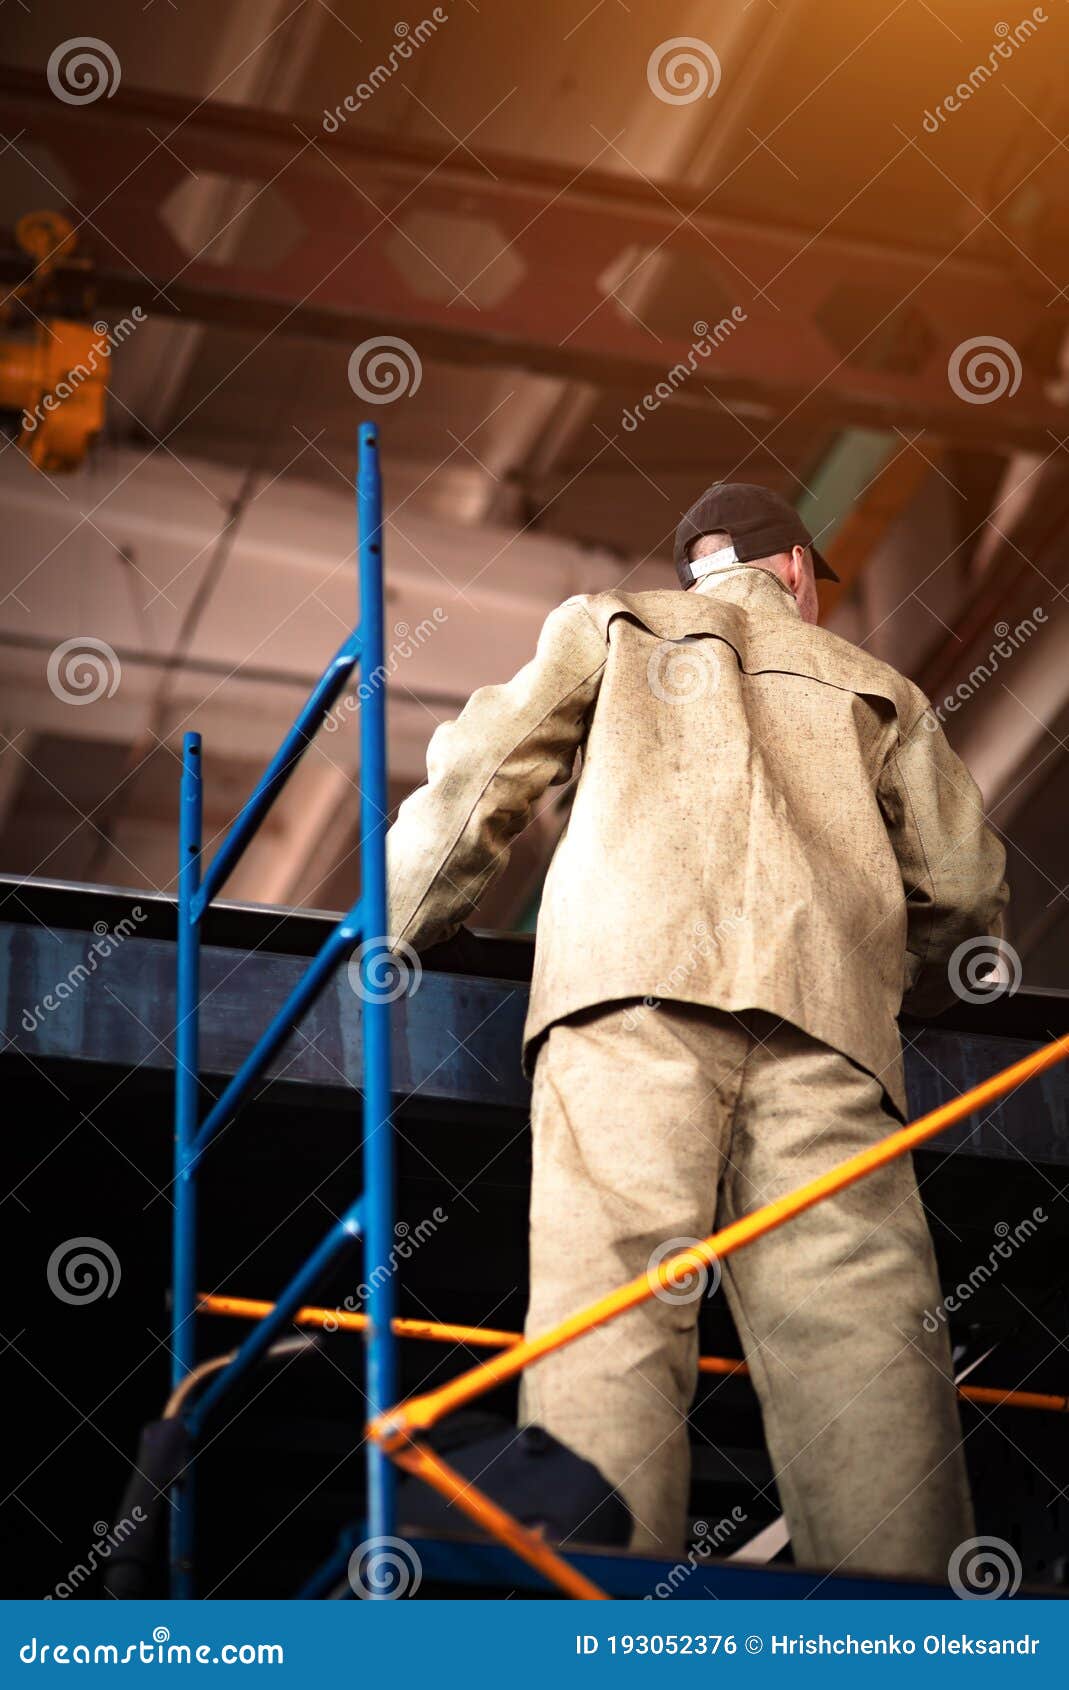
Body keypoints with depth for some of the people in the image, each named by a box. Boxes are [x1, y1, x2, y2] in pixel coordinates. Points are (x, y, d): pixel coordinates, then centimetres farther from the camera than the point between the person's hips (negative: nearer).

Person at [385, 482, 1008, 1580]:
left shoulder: (609, 623, 30)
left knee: (606, 1302, -16)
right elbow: (963, 883, 24)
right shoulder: (878, 688, 34)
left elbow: (477, 778, 17)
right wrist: (905, 988, 43)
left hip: (636, 966, -1)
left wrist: (396, 934, 28)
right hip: (829, 1000, 2)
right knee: (855, 1322, -11)